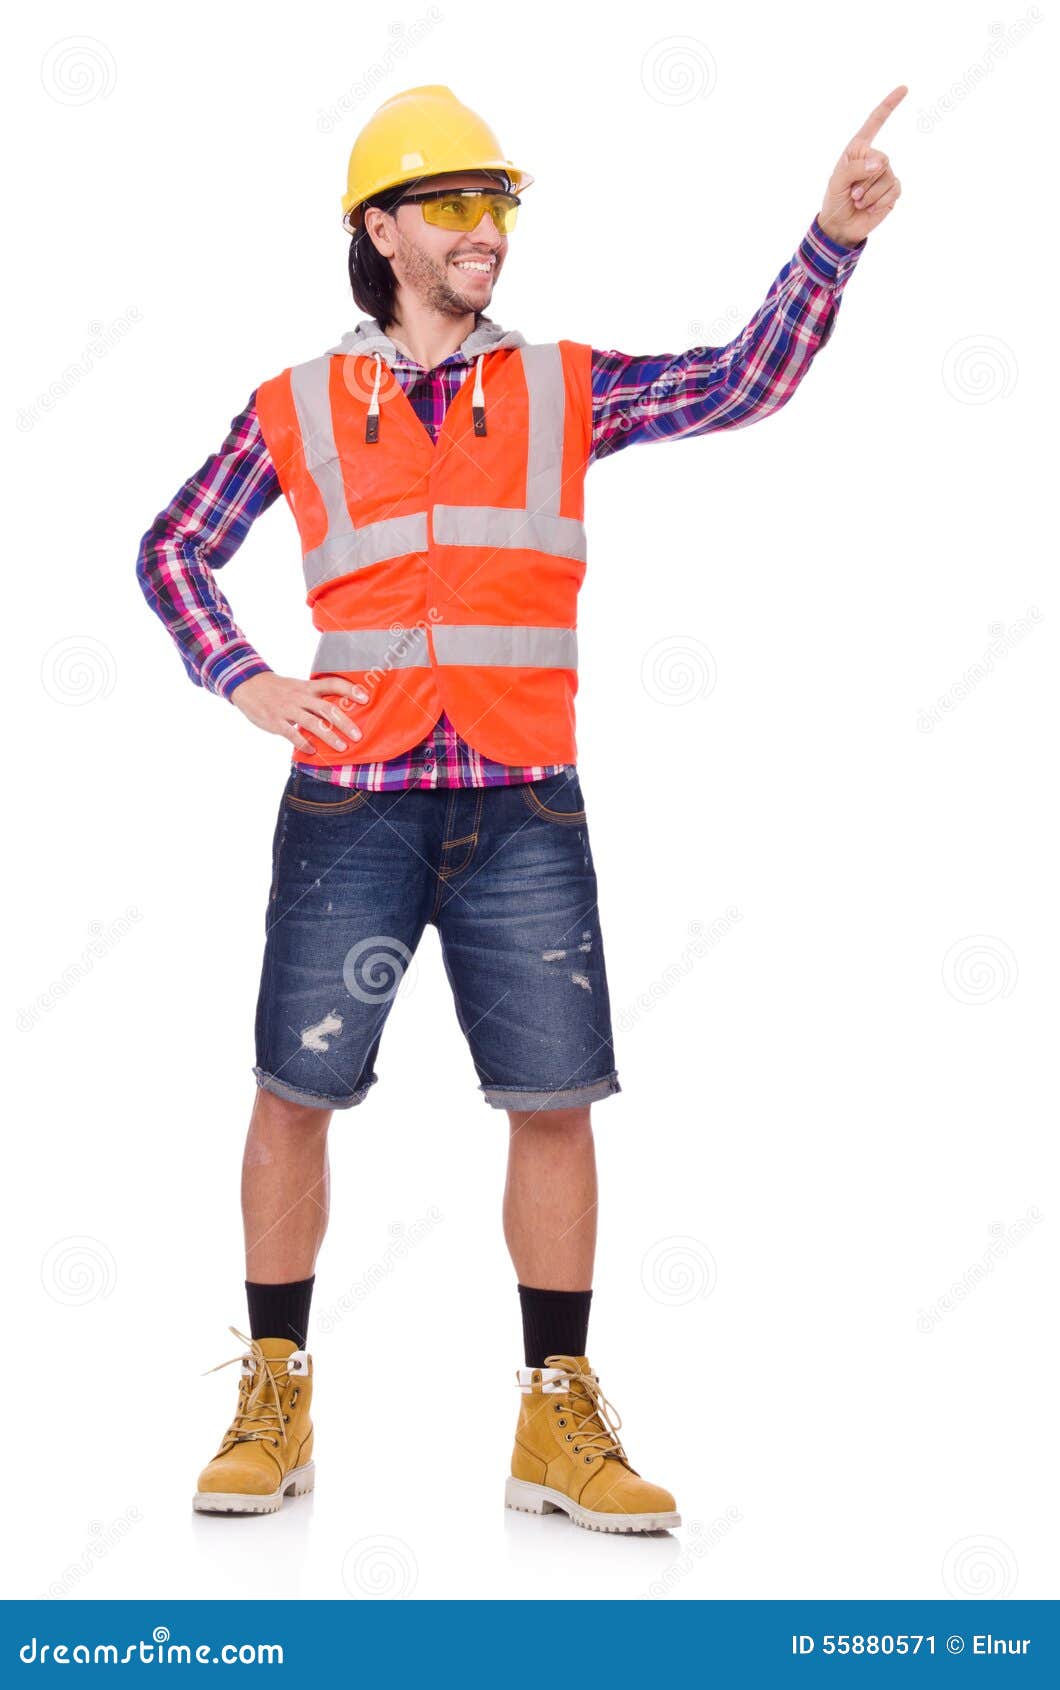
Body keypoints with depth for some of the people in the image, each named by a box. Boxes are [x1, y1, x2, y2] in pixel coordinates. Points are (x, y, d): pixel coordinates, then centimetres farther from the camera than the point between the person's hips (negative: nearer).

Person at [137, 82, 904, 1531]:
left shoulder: (564, 390, 10)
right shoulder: (299, 409, 7)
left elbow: (745, 382, 2)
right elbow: (174, 549, 14)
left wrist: (832, 241, -10)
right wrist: (246, 681, 0)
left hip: (523, 811, 1)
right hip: (350, 805, -1)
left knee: (555, 1100, 0)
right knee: (295, 1092, 1)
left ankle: (559, 1422, 13)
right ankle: (276, 1402, 17)